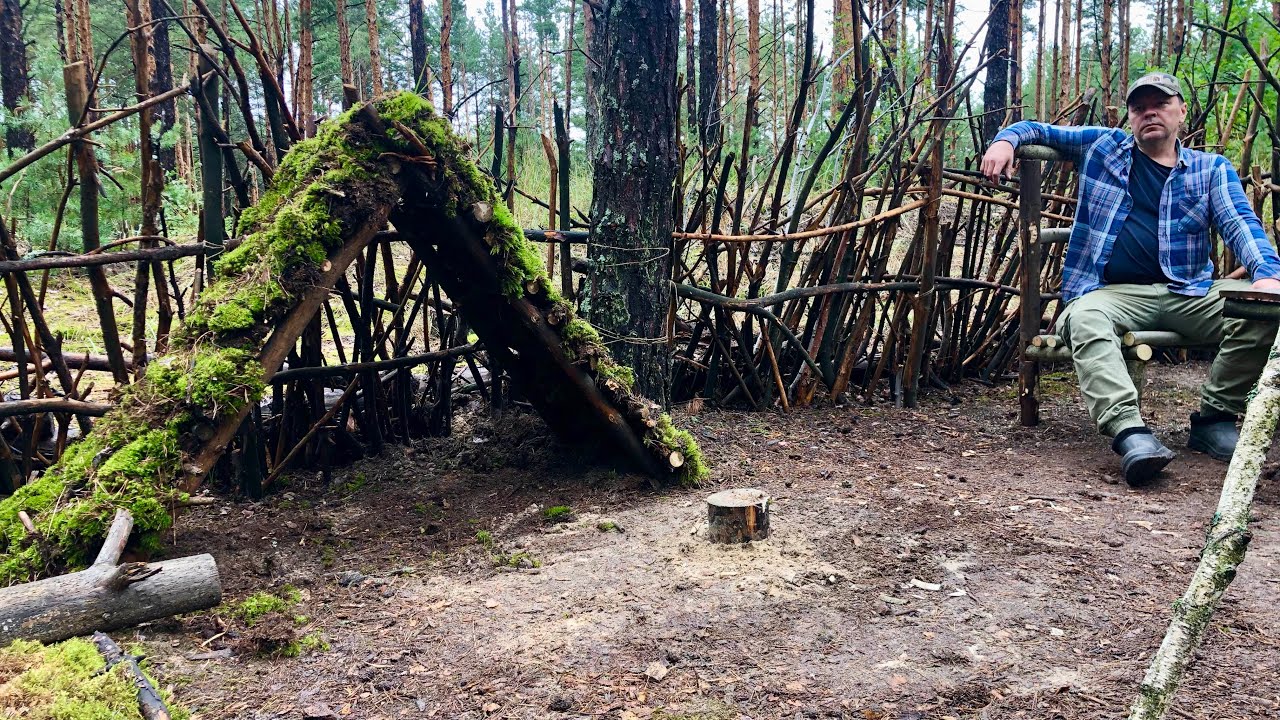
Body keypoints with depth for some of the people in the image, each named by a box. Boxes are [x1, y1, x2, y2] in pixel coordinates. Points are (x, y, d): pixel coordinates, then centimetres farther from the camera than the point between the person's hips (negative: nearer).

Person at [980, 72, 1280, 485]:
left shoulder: (1212, 169, 18)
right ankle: (1128, 431, -50)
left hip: (1190, 294, 1)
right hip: (1114, 292, -1)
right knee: (1085, 319, -36)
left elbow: (1241, 225, 3)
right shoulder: (1102, 147, 19)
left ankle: (1214, 420, -13)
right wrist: (1006, 140, 0)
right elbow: (1038, 132, 26)